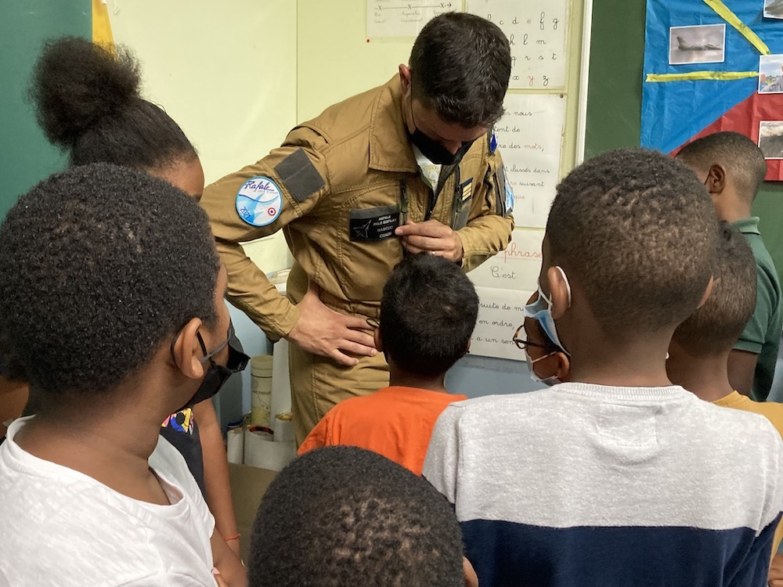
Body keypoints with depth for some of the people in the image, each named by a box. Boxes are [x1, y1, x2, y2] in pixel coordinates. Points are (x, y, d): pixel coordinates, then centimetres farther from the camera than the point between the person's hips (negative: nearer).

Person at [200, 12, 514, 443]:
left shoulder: (475, 134, -9)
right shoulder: (336, 150, -30)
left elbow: (498, 221, 8)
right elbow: (204, 228, -31)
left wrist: (459, 246, -15)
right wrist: (287, 320, -24)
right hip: (347, 358, -6)